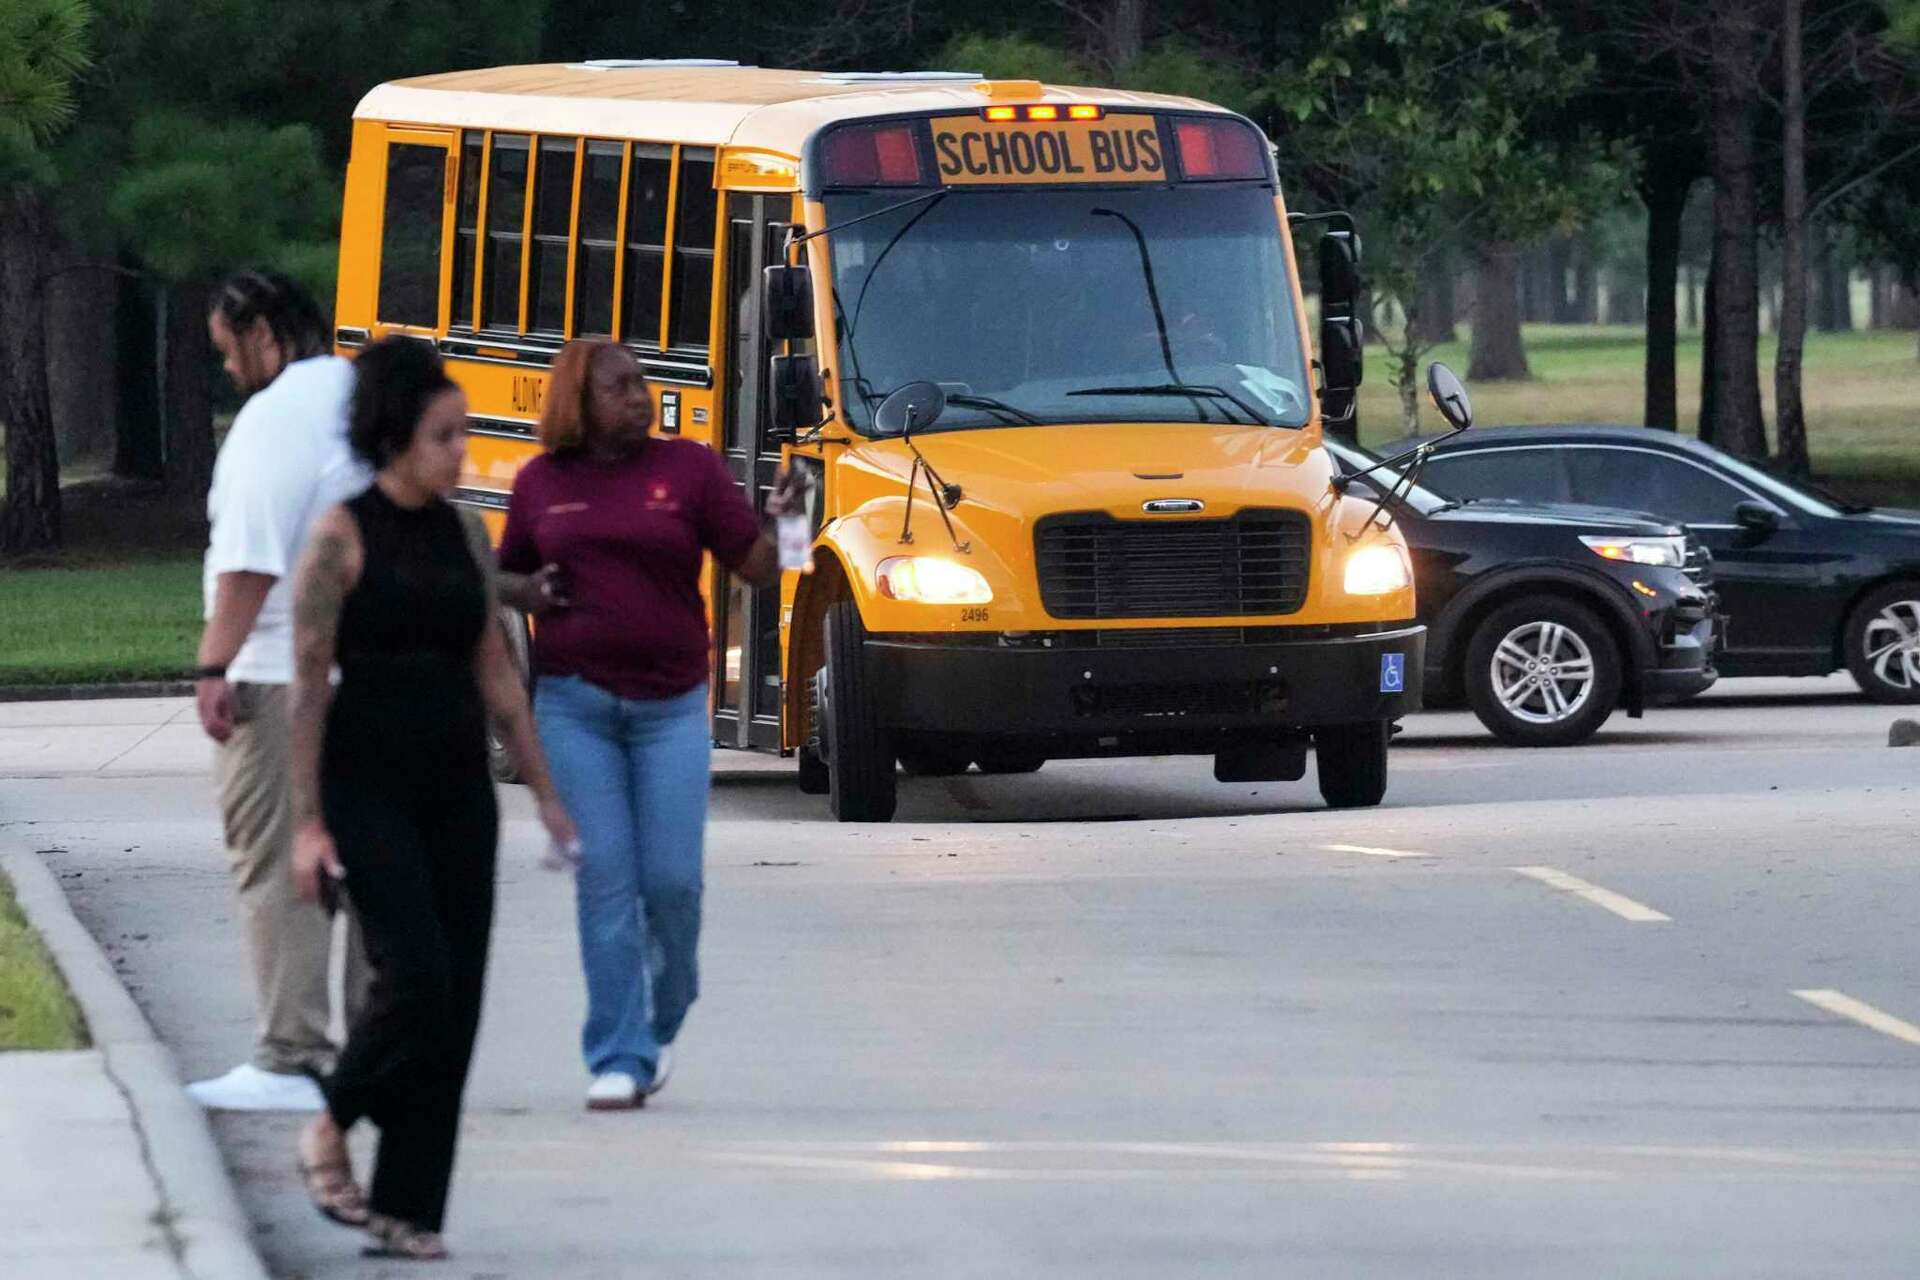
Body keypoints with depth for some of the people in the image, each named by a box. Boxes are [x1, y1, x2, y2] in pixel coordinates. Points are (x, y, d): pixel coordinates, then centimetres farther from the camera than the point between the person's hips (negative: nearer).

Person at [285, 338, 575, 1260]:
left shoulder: (465, 535, 9)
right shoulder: (344, 536, -8)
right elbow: (308, 682, -9)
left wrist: (545, 793, 13)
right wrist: (307, 821, -13)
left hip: (457, 786, 6)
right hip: (368, 784, -6)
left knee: (457, 999, 1)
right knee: (414, 975, -17)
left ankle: (409, 1209, 7)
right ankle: (332, 1127, 10)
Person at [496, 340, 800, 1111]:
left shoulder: (689, 469, 3)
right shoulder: (541, 483, 8)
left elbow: (758, 569, 0)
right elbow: (504, 577, 19)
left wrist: (781, 522, -19)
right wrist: (527, 593, -3)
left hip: (670, 707, 0)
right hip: (574, 706, 0)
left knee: (672, 879, -4)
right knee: (603, 878, -4)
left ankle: (662, 1022, 22)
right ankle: (617, 1057, 0)